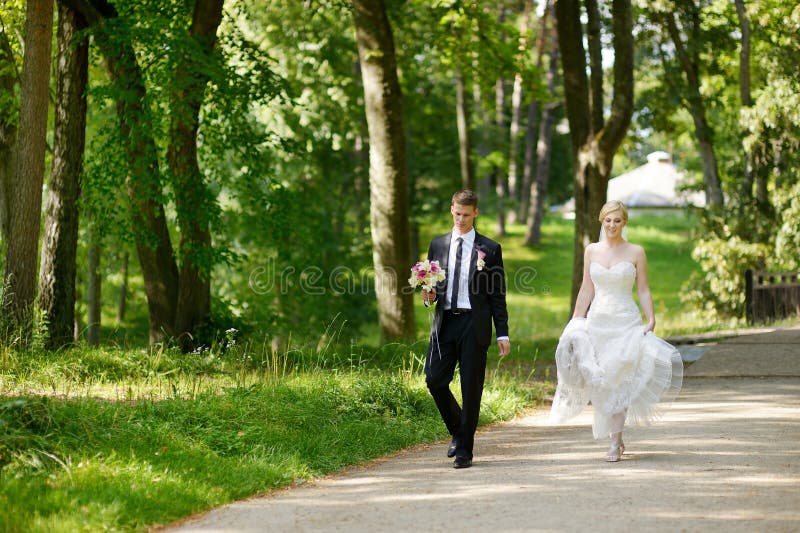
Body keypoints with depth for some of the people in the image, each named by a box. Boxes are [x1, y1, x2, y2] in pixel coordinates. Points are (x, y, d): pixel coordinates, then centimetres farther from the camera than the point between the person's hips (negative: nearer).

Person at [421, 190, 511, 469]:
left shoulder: (489, 249, 3)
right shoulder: (438, 245, 11)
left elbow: (497, 294, 3)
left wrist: (503, 333, -2)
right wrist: (428, 296, -6)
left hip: (474, 324, -3)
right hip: (444, 322, 3)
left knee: (471, 388, -1)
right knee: (434, 379, -5)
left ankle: (464, 449, 8)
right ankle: (457, 431, 20)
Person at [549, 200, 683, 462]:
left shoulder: (636, 252, 0)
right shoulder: (591, 251, 8)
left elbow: (643, 290, 1)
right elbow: (586, 290, 10)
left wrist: (651, 320, -10)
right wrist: (575, 322, 6)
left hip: (626, 322, -3)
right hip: (597, 321, 3)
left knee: (619, 382, -7)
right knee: (601, 383, 4)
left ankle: (615, 444, -5)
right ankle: (617, 437, 18)